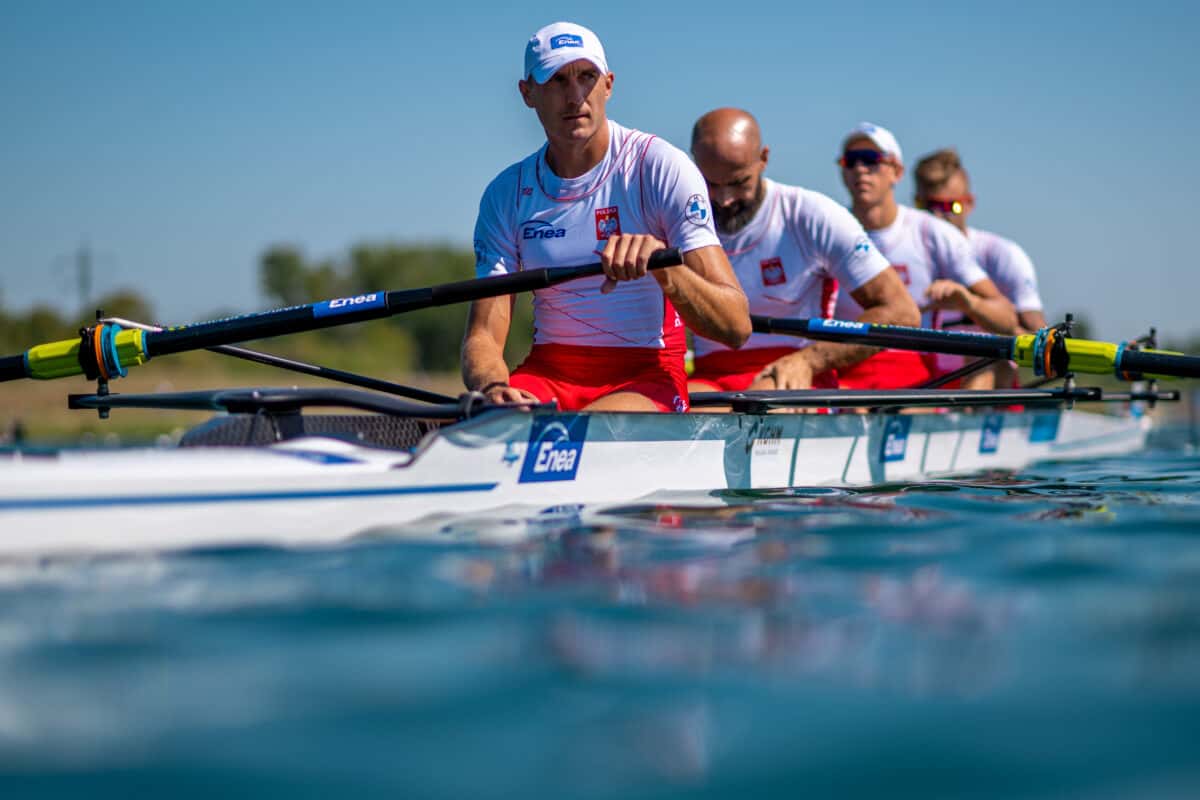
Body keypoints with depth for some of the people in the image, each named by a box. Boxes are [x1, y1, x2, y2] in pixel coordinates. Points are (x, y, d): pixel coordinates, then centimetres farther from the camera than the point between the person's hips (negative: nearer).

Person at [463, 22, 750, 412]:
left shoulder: (662, 168, -6)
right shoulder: (507, 195, 6)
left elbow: (736, 326, -14)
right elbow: (482, 337, -1)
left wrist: (662, 263, -34)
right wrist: (492, 387, -26)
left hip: (646, 375, -3)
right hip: (547, 372, 3)